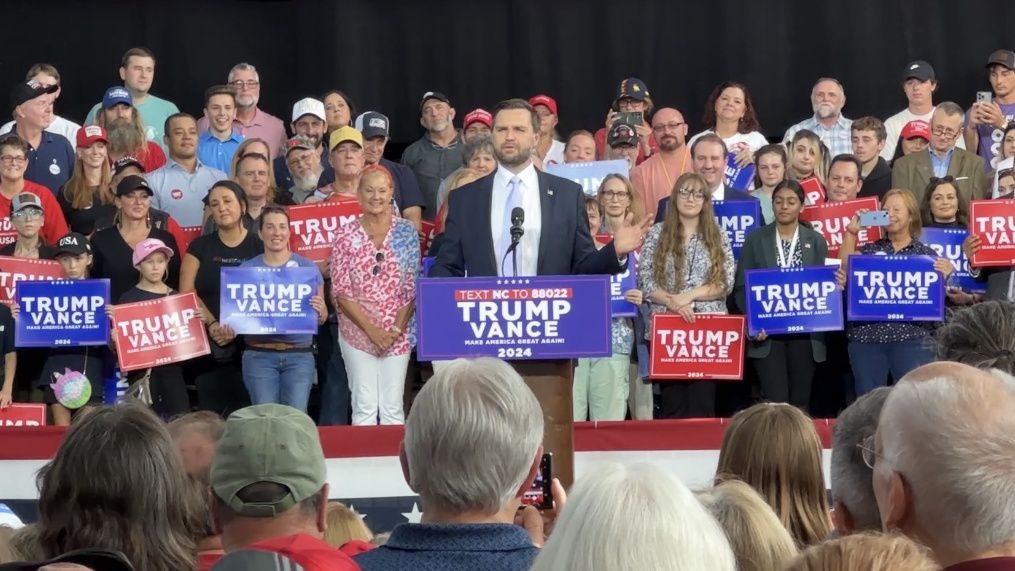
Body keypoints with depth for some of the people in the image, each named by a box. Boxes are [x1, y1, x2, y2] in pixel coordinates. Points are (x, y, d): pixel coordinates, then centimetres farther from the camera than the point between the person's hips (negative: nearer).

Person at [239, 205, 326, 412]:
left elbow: (321, 319, 8)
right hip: (259, 355, 0)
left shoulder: (307, 268, 6)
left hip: (300, 355, 0)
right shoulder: (247, 269, 6)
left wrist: (320, 310, -14)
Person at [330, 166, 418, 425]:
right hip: (357, 332, 0)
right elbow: (341, 291, -2)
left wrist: (396, 329, -8)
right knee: (364, 407, -1)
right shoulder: (346, 235, 0)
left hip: (398, 333, 0)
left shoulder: (406, 231, 2)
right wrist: (371, 329, -10)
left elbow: (412, 287, 1)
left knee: (393, 408, 0)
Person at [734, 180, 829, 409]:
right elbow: (742, 287, 2)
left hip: (804, 334, 2)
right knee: (775, 403, -8)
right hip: (767, 333, -1)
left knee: (800, 403, 5)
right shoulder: (755, 239, 4)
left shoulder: (816, 241, 8)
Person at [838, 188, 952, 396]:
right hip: (866, 336, 2)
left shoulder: (926, 254, 9)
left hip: (911, 338, -2)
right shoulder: (869, 250, 14)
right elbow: (844, 269, -3)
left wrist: (944, 275, -14)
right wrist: (852, 232, -3)